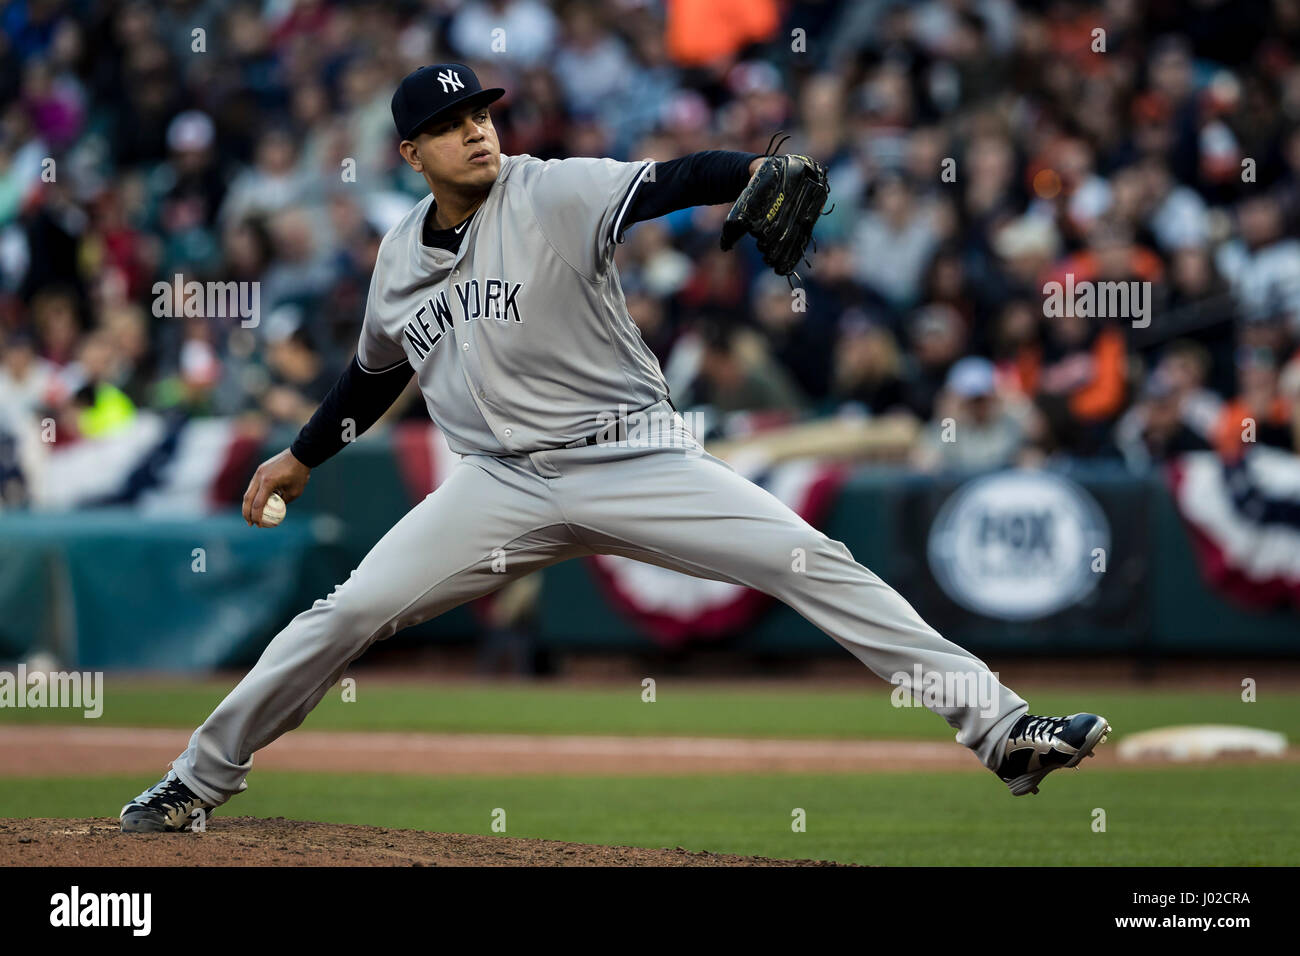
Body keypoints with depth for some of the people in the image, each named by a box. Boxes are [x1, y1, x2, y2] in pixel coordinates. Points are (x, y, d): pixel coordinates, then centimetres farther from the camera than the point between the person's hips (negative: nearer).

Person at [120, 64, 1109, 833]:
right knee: (351, 612, -5)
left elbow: (667, 183, -28)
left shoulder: (556, 195, -9)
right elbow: (377, 371, 27)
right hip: (504, 484, 4)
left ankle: (999, 727, -19)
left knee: (808, 559, -18)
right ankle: (202, 777, 13)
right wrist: (301, 458, 35)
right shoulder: (402, 256, 7)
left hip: (634, 460, -4)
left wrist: (754, 173, -48)